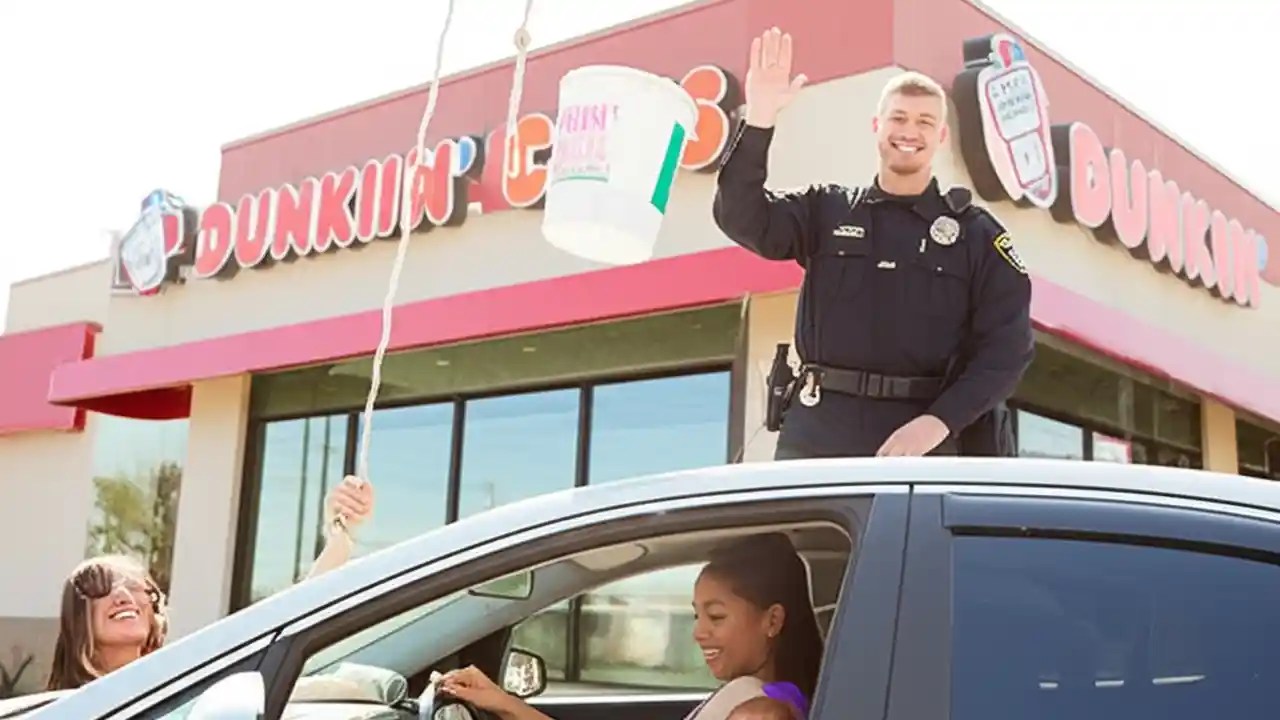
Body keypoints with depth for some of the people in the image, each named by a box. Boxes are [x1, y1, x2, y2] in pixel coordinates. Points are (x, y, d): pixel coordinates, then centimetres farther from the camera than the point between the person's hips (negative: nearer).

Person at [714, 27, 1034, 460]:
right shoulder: (826, 210, 11)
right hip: (817, 432, 1)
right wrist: (758, 122, -18)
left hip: (922, 440, -1)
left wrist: (940, 421, -15)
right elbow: (741, 217, -4)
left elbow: (1009, 345, -1)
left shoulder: (976, 233, 7)